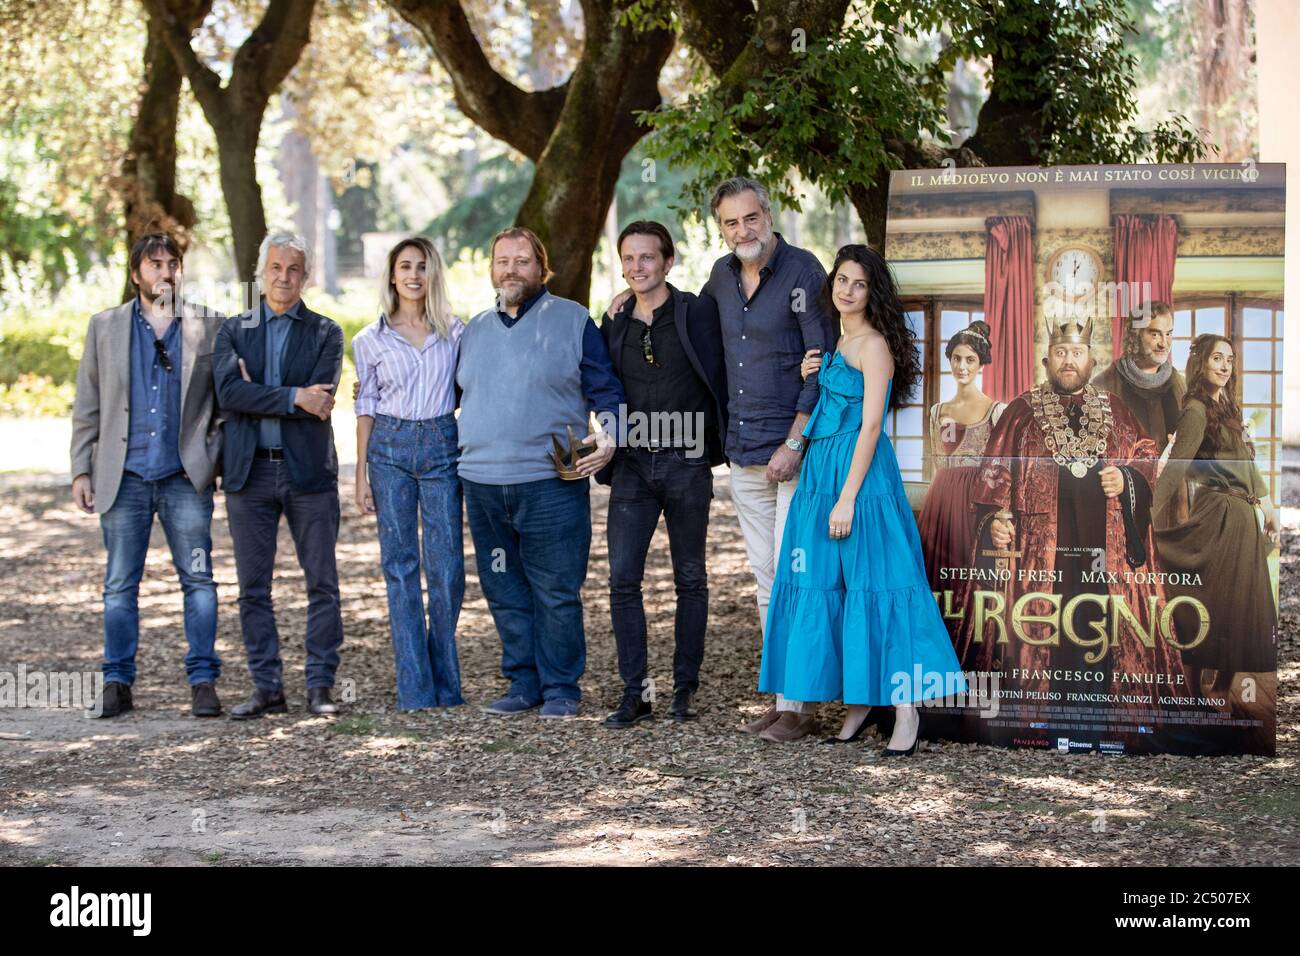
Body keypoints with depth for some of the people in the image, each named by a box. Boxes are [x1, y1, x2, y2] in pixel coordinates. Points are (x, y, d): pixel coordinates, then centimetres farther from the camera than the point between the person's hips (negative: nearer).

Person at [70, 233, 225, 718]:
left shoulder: (208, 327, 6)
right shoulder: (105, 327, 10)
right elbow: (87, 407, 10)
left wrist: (219, 458, -2)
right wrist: (82, 470, 5)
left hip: (186, 476, -1)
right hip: (125, 476, 1)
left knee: (198, 580, -1)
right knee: (120, 584, 4)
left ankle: (203, 680, 3)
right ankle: (117, 682, 11)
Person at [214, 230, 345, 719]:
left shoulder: (325, 333, 5)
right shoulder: (233, 331, 9)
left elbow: (319, 400, -10)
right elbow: (228, 392, -9)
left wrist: (257, 394, -8)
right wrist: (292, 398, -15)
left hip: (308, 471, -1)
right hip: (249, 472, 1)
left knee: (322, 583, 0)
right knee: (253, 588, 4)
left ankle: (320, 686, 7)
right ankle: (267, 688, 12)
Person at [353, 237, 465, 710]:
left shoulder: (455, 332, 7)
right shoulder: (371, 340, 6)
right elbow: (366, 408, 8)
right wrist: (361, 473, 3)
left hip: (442, 446, 0)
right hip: (390, 449, 0)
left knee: (446, 566, -2)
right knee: (400, 567, 0)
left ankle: (446, 683, 13)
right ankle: (415, 688, 3)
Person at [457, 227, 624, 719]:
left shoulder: (572, 320, 3)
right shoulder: (475, 330, 17)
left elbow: (606, 391, 2)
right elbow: (450, 395, 29)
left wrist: (608, 437, -13)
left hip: (551, 484, -5)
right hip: (482, 482, 5)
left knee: (556, 592, -3)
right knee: (504, 594, 8)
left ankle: (560, 687, 6)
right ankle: (523, 683, 17)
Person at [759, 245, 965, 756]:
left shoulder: (874, 345, -10)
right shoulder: (839, 344, 16)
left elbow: (870, 425, -16)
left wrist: (847, 498, -20)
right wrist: (809, 378, 5)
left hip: (859, 471, -9)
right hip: (822, 468, 9)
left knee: (871, 583, -11)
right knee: (828, 585, 8)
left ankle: (904, 708, -9)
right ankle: (858, 700, 15)